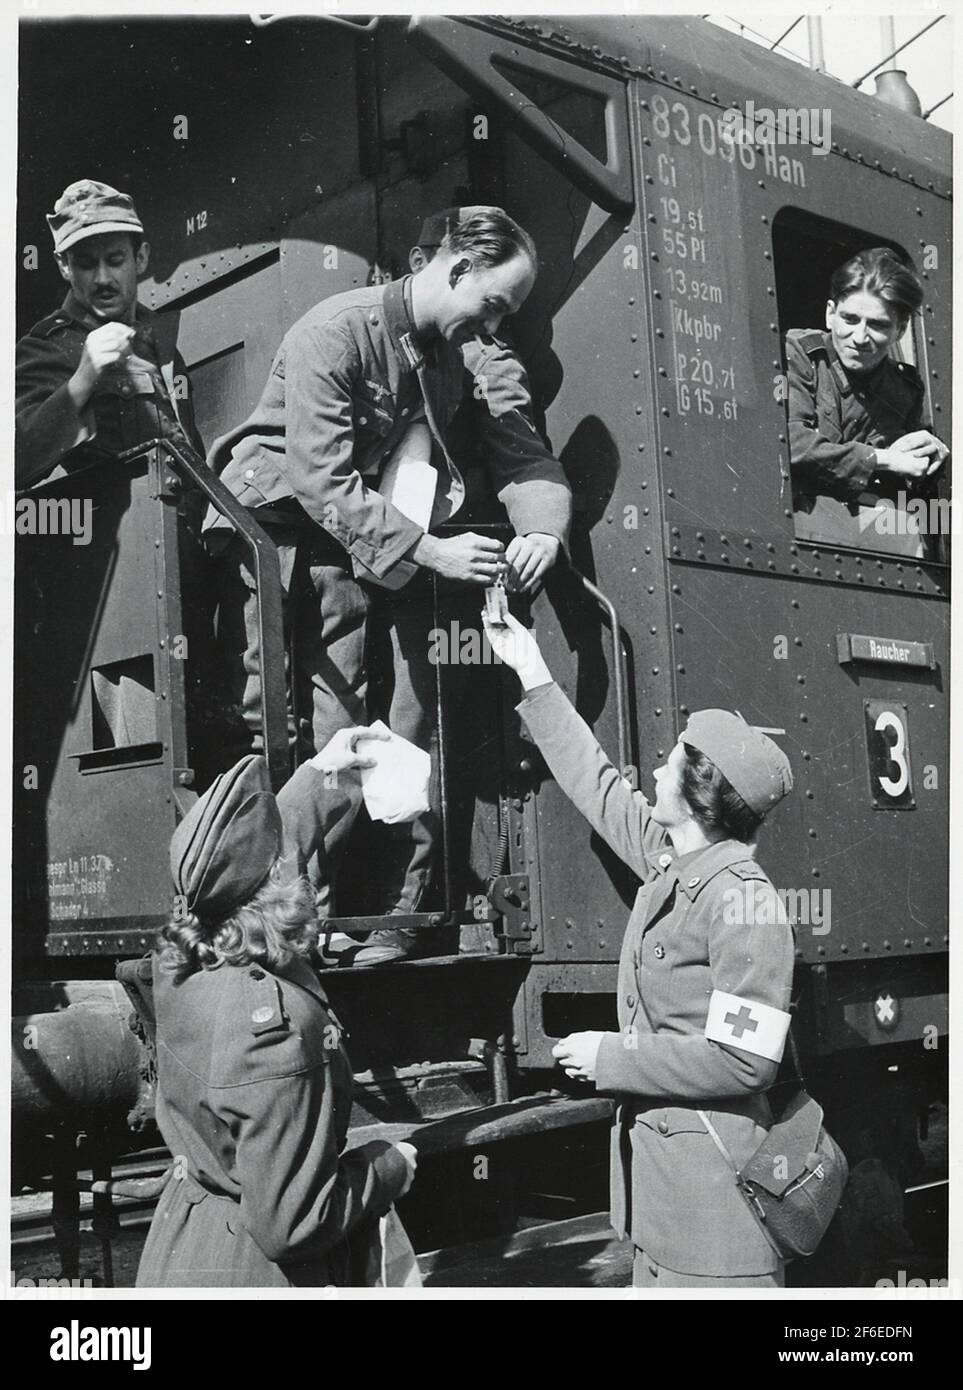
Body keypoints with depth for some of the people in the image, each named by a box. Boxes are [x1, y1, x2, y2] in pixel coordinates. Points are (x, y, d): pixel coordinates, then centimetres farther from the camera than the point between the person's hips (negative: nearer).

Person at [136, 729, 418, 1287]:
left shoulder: (180, 965, -10)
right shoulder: (279, 1027, -33)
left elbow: (248, 858, 13)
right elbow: (287, 1224, -29)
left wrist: (319, 774, 21)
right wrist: (388, 1168, -13)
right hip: (250, 1272, -7)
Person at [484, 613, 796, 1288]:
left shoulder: (744, 902, -19)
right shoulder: (670, 862, 6)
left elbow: (743, 1061, -22)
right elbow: (597, 782, 21)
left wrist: (611, 1057, -14)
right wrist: (533, 673, 25)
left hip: (713, 1180, -8)